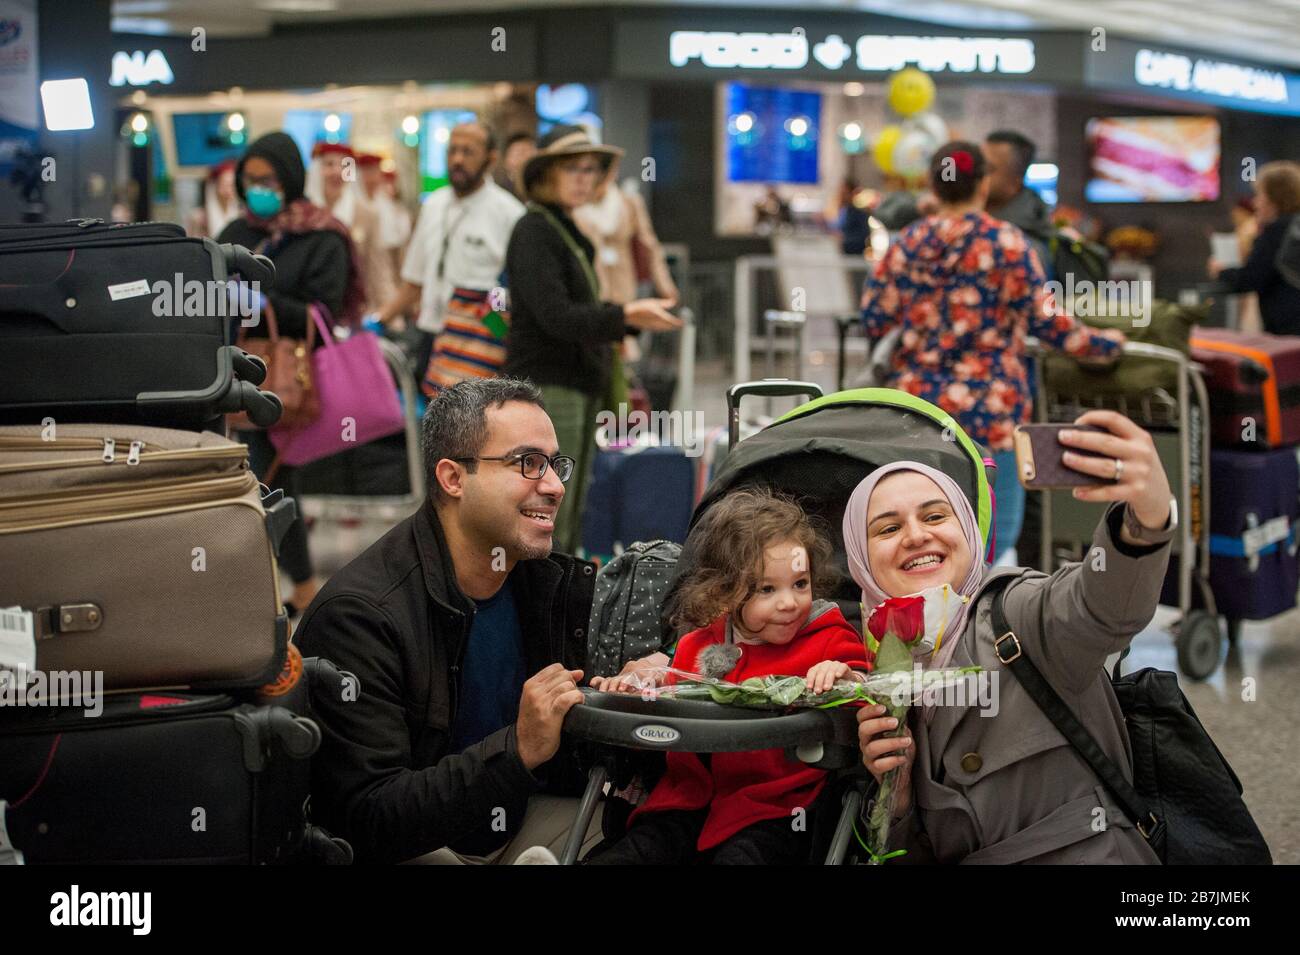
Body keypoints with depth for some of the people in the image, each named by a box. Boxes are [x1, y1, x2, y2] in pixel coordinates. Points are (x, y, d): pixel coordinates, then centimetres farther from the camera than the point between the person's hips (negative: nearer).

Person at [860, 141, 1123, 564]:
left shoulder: (908, 243, 4)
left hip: (916, 401, 4)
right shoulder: (1006, 242, -6)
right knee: (995, 532, 1)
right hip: (987, 409, -4)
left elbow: (874, 319, 6)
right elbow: (1047, 322, -7)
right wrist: (1103, 343, 8)